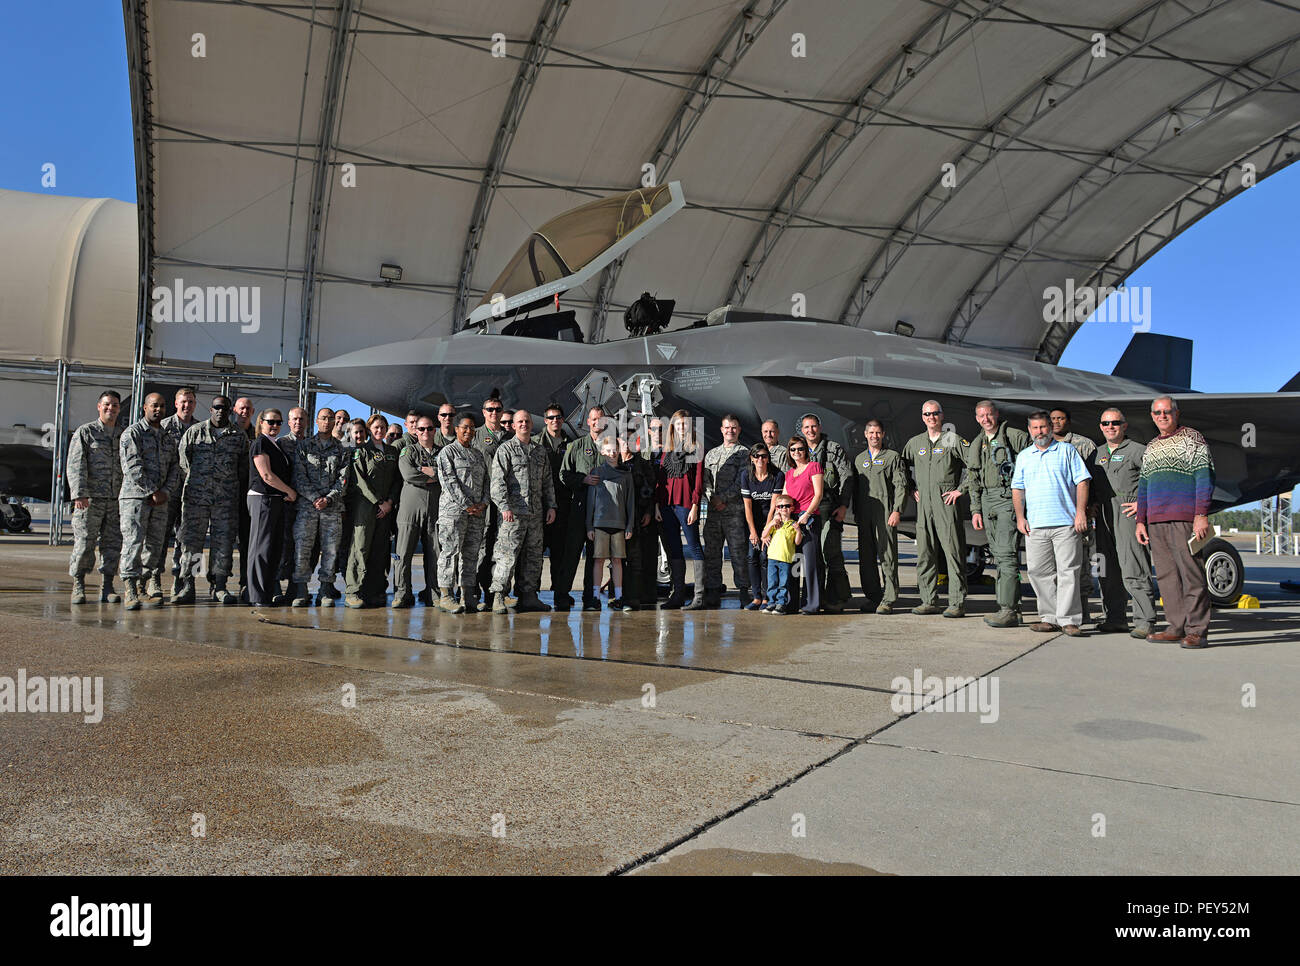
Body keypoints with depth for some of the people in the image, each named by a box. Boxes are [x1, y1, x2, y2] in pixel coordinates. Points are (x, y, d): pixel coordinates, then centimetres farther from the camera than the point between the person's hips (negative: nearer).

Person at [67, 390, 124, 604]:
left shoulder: (123, 436, 16)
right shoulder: (85, 432, 2)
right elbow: (75, 464, -6)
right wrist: (79, 494, -17)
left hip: (116, 500, 4)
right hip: (90, 499, -4)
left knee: (113, 545, 3)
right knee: (84, 545, -4)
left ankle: (106, 589, 10)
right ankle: (78, 588, 9)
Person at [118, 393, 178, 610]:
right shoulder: (132, 433, -1)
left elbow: (173, 466, 13)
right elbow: (133, 467, -10)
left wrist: (165, 491, -3)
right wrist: (152, 491, -13)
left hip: (160, 500, 6)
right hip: (135, 496, -6)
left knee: (154, 546, 5)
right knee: (133, 543, -10)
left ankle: (146, 590, 11)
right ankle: (130, 592, -9)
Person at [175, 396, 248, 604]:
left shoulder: (239, 436, 10)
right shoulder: (194, 431, 8)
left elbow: (243, 468, 13)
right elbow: (182, 457, 10)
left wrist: (241, 493, 8)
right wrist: (195, 478, 6)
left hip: (226, 498, 1)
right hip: (196, 495, -1)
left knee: (224, 541, 0)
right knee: (191, 539, -1)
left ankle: (219, 586, 7)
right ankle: (187, 586, 5)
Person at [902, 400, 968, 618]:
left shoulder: (954, 440, 1)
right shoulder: (915, 442, 15)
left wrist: (961, 490, -6)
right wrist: (911, 488, 16)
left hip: (947, 504, -5)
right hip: (923, 505, 5)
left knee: (953, 553, -6)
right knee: (925, 555, 5)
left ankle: (957, 603, -3)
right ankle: (929, 601, 12)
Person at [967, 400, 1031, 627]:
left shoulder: (1017, 437, -2)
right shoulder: (975, 445, 17)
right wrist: (975, 509, 13)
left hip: (1009, 497, -7)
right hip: (987, 500, 7)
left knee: (1007, 553, -14)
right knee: (999, 555, 8)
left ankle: (1009, 610, -14)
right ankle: (1011, 606, 14)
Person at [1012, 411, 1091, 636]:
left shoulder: (1067, 450, 8)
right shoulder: (1023, 456, 17)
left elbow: (1082, 481, 2)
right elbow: (1017, 488, 16)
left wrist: (1081, 512, -8)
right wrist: (1020, 516, 4)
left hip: (1066, 522, -3)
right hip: (1035, 525, 4)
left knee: (1068, 571, -5)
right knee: (1039, 572, 3)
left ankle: (1069, 619, -1)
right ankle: (1050, 618, 12)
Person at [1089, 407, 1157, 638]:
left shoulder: (1137, 450, 1)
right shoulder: (1097, 454, 19)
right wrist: (1090, 504, 13)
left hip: (1127, 513, -7)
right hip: (1103, 515, 7)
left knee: (1133, 570, -12)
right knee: (1108, 571, 8)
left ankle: (1146, 620, -8)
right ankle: (1115, 619, 15)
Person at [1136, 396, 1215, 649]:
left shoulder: (1192, 439, 2)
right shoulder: (1151, 448, 21)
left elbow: (1205, 478, -6)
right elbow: (1143, 485, 23)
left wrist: (1202, 516, -14)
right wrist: (1140, 521, 16)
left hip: (1184, 519, -6)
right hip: (1156, 521, 6)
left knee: (1191, 574, -8)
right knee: (1166, 575, 5)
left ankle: (1197, 630, -5)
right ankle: (1177, 627, 10)